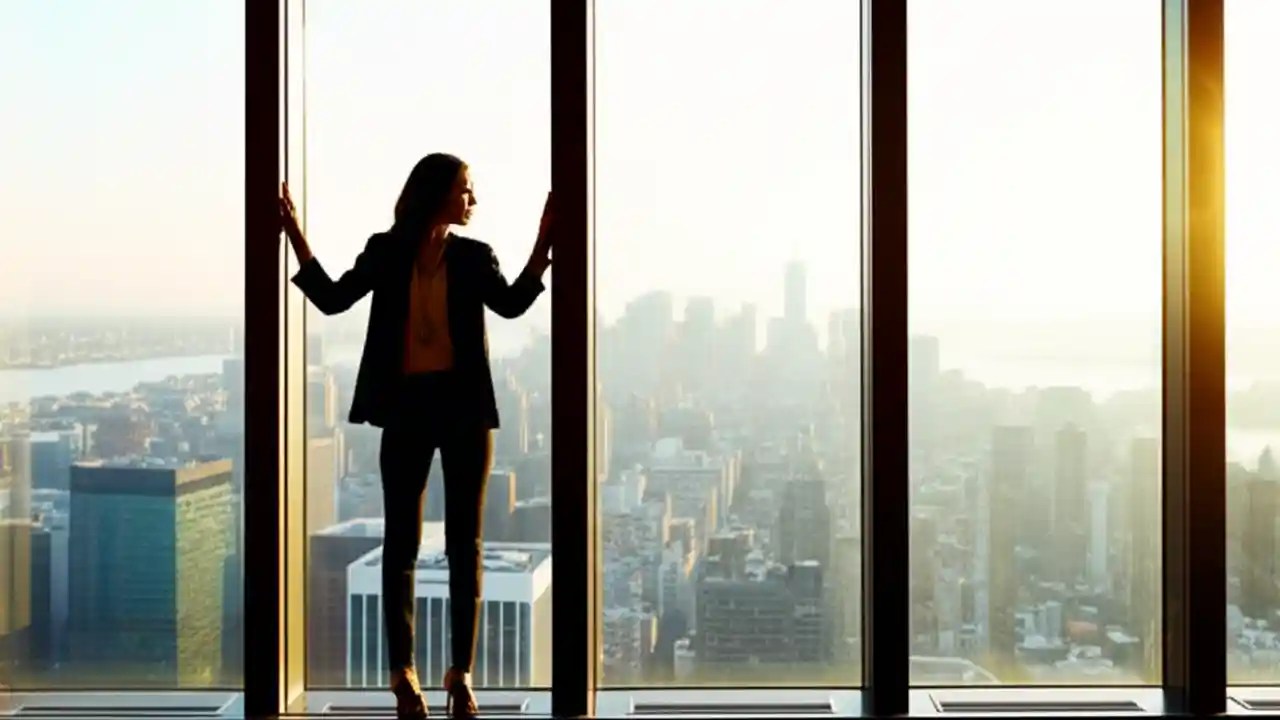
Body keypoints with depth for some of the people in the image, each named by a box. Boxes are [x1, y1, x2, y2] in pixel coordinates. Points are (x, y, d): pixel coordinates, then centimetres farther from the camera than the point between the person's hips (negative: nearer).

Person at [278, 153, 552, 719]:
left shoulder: (475, 256, 4)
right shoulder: (385, 251, 5)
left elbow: (511, 304, -14)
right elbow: (333, 299, -3)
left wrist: (544, 242, -22)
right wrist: (296, 238, -8)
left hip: (464, 403, 0)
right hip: (407, 405, 0)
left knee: (465, 541, 3)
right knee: (401, 540, 3)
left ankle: (461, 673, 9)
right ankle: (403, 673, 11)